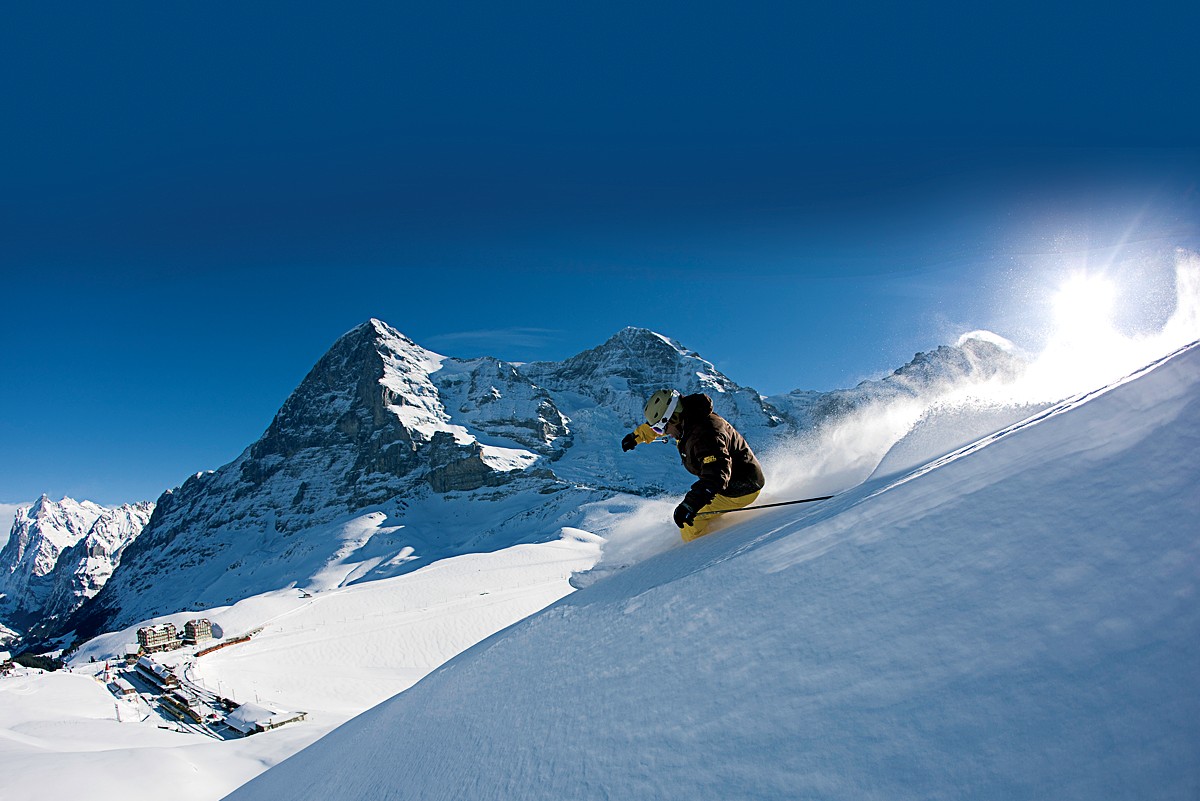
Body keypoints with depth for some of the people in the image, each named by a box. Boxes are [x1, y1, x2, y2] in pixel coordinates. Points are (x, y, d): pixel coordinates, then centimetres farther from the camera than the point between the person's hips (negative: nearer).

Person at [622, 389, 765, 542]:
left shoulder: (705, 433, -32)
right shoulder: (686, 419, -1)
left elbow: (716, 473, -44)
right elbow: (655, 426, 21)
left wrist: (691, 504, -53)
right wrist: (637, 436, 32)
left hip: (740, 489, -10)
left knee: (689, 521, -13)